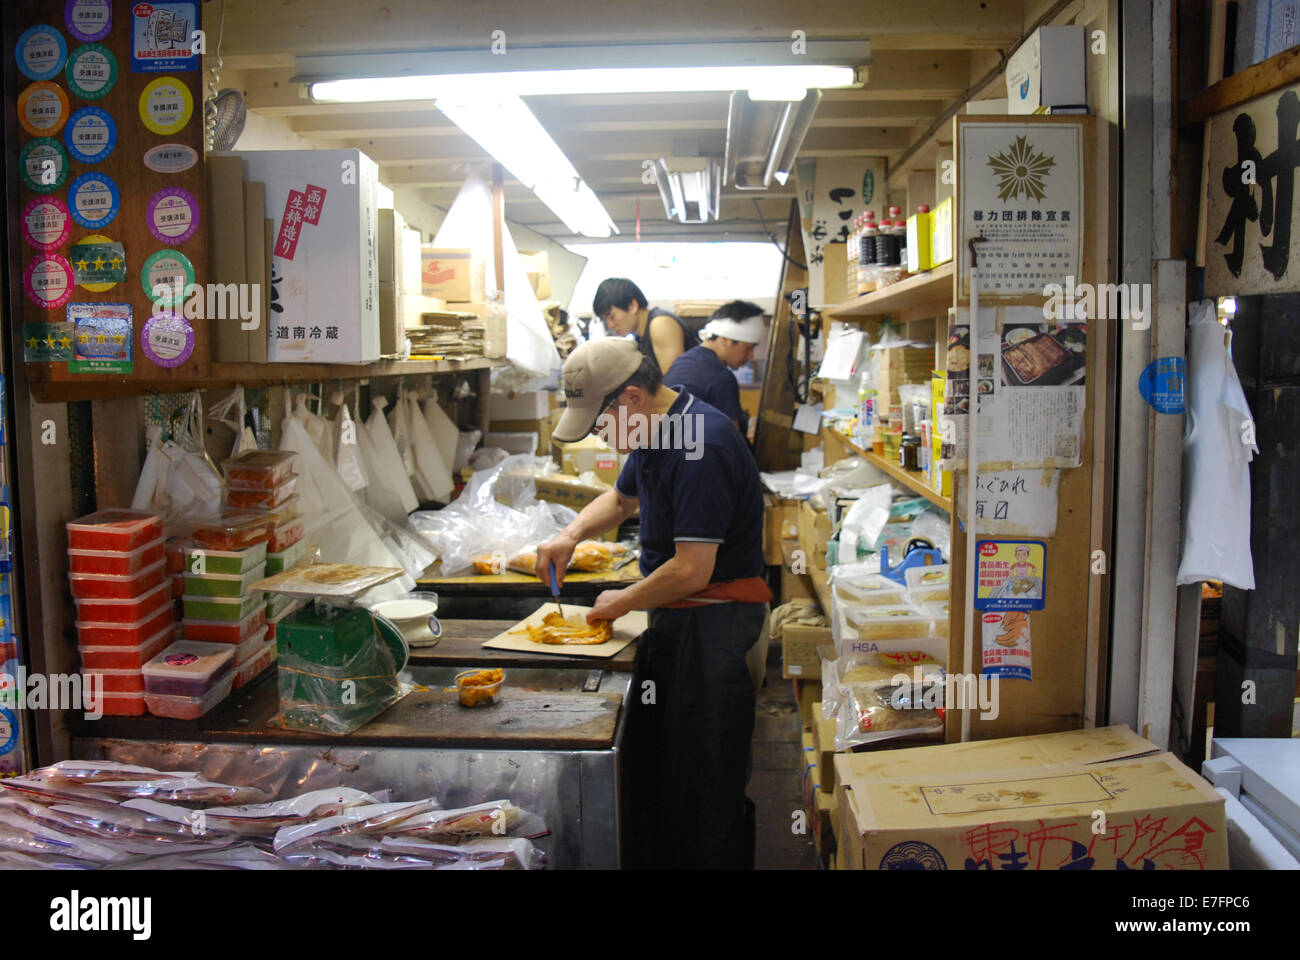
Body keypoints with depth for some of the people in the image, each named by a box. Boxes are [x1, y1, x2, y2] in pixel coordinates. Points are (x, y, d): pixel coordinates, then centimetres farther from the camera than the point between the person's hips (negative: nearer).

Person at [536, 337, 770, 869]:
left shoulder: (702, 443, -23)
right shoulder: (658, 432, 8)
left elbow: (691, 571, -26)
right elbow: (621, 498, 28)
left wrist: (622, 601, -9)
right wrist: (571, 534, 10)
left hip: (714, 625, -10)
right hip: (675, 618, 10)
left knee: (702, 778, 1)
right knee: (652, 762, 17)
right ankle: (651, 857, 31)